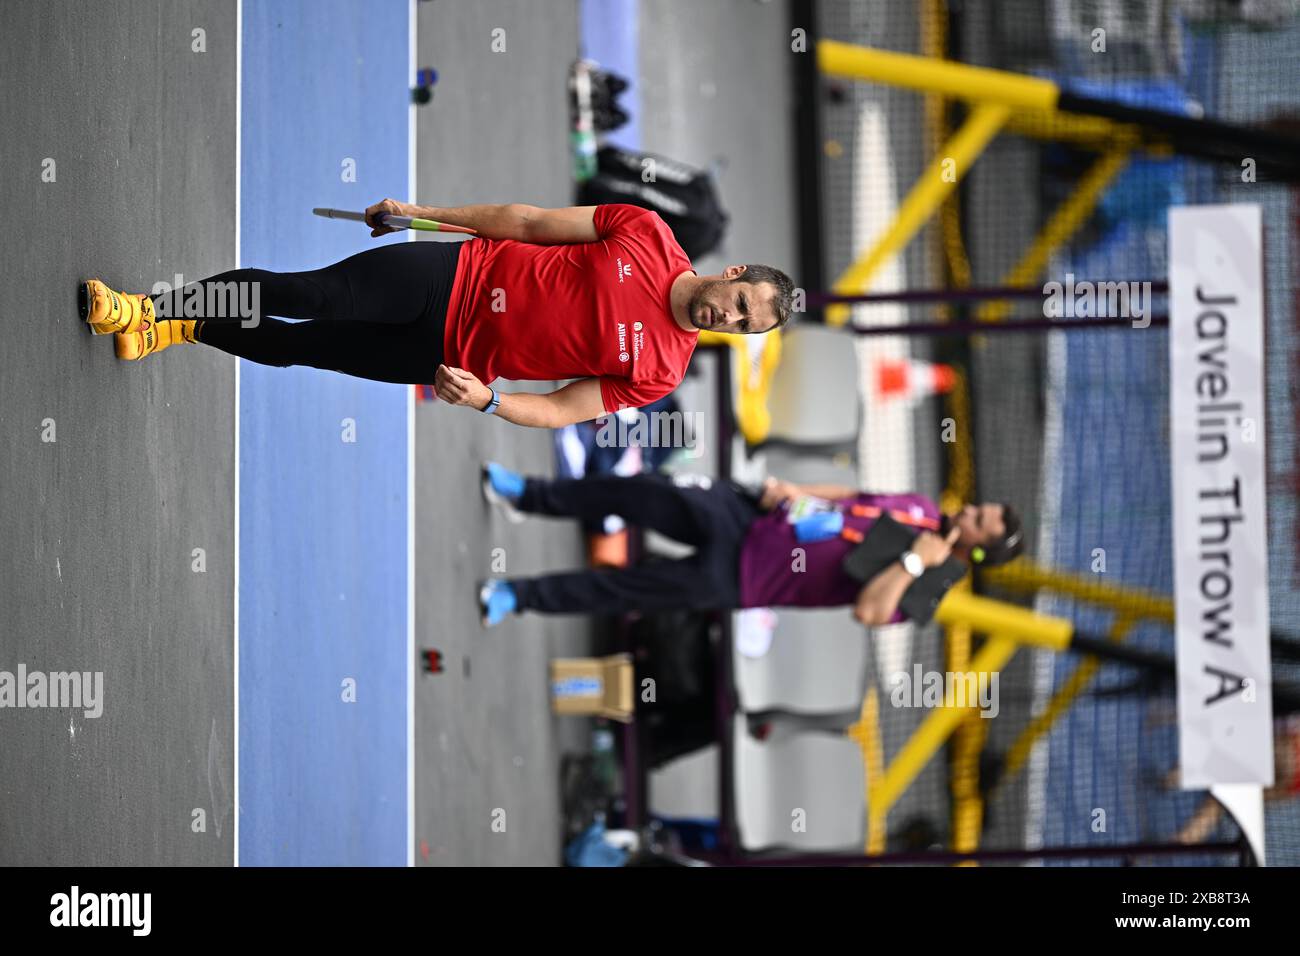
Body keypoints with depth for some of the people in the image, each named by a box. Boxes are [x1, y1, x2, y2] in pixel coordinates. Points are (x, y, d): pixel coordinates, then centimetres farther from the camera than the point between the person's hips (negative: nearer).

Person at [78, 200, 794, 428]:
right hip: (457, 272, 0)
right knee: (318, 296, -16)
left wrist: (487, 400, -25)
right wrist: (421, 212, 3)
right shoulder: (648, 235, -4)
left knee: (301, 347, -5)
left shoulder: (657, 371, -6)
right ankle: (151, 311, -7)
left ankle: (181, 329, 10)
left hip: (453, 356, 0)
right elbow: (529, 222, 1)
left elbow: (560, 411, -5)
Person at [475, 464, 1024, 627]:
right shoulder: (921, 508, 6)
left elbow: (867, 611, -32)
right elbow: (848, 495, 16)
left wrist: (916, 563, -32)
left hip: (741, 577, -6)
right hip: (750, 516, 6)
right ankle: (528, 496, 10)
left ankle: (518, 597, -1)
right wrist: (791, 492, 0)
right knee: (642, 493, -6)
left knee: (628, 589, -13)